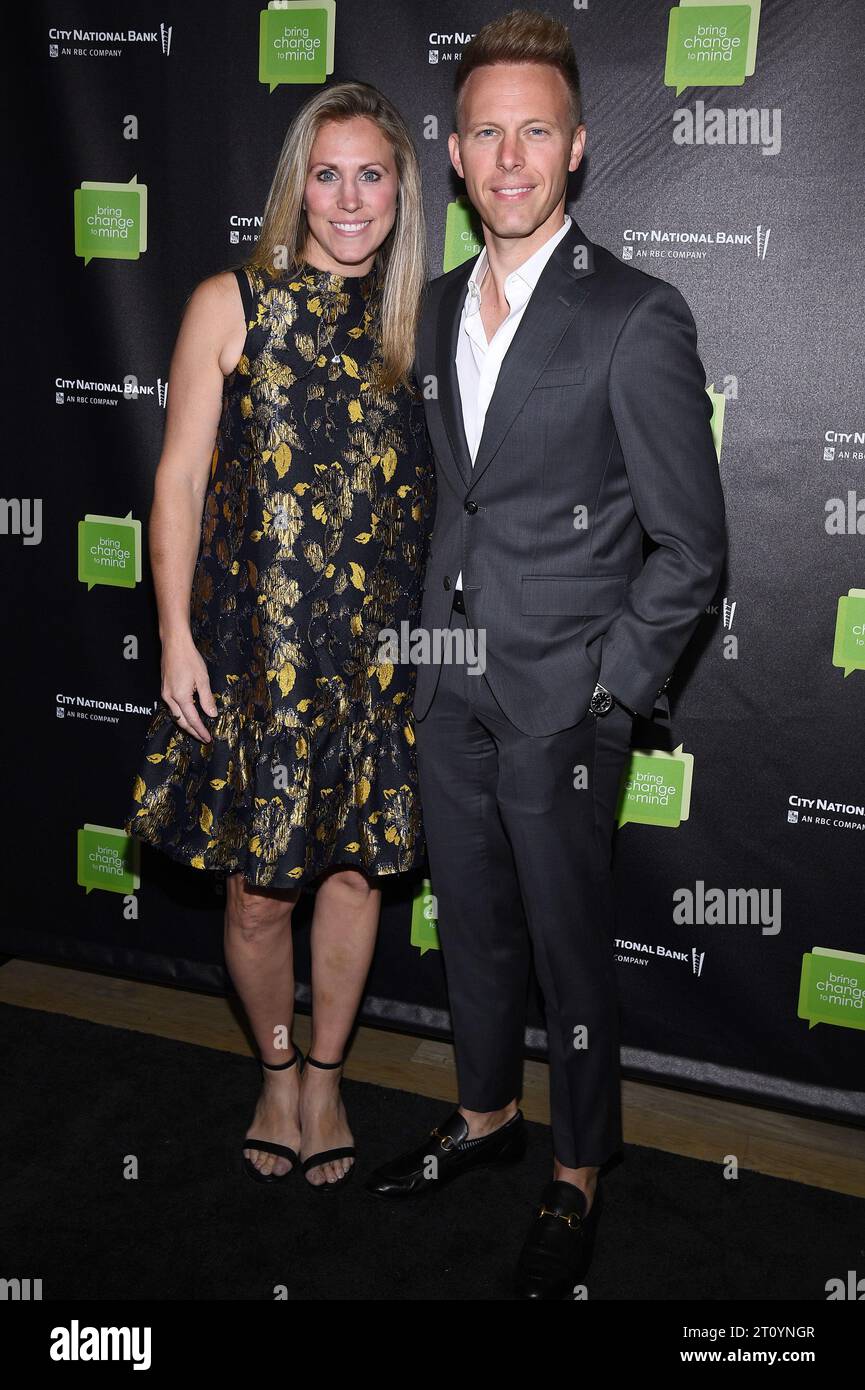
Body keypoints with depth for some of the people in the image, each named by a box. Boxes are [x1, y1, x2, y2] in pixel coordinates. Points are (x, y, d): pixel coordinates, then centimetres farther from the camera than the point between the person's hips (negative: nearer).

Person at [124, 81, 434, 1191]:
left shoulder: (412, 320, 6)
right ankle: (276, 1072, 33)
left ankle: (326, 1076, 34)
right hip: (255, 647, -2)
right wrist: (177, 637, -7)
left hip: (379, 648, 3)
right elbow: (179, 479, -3)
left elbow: (429, 486, 12)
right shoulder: (231, 305, -3)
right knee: (259, 888, 6)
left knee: (358, 868, 11)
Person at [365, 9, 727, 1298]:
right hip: (450, 687, 6)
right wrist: (430, 634, 11)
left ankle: (577, 1175, 29)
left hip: (560, 702, -6)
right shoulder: (437, 306, 7)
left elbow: (693, 544, -11)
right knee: (472, 924, 19)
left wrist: (608, 691, -13)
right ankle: (487, 1114, 42)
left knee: (570, 946, 8)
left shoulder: (638, 318, -13)